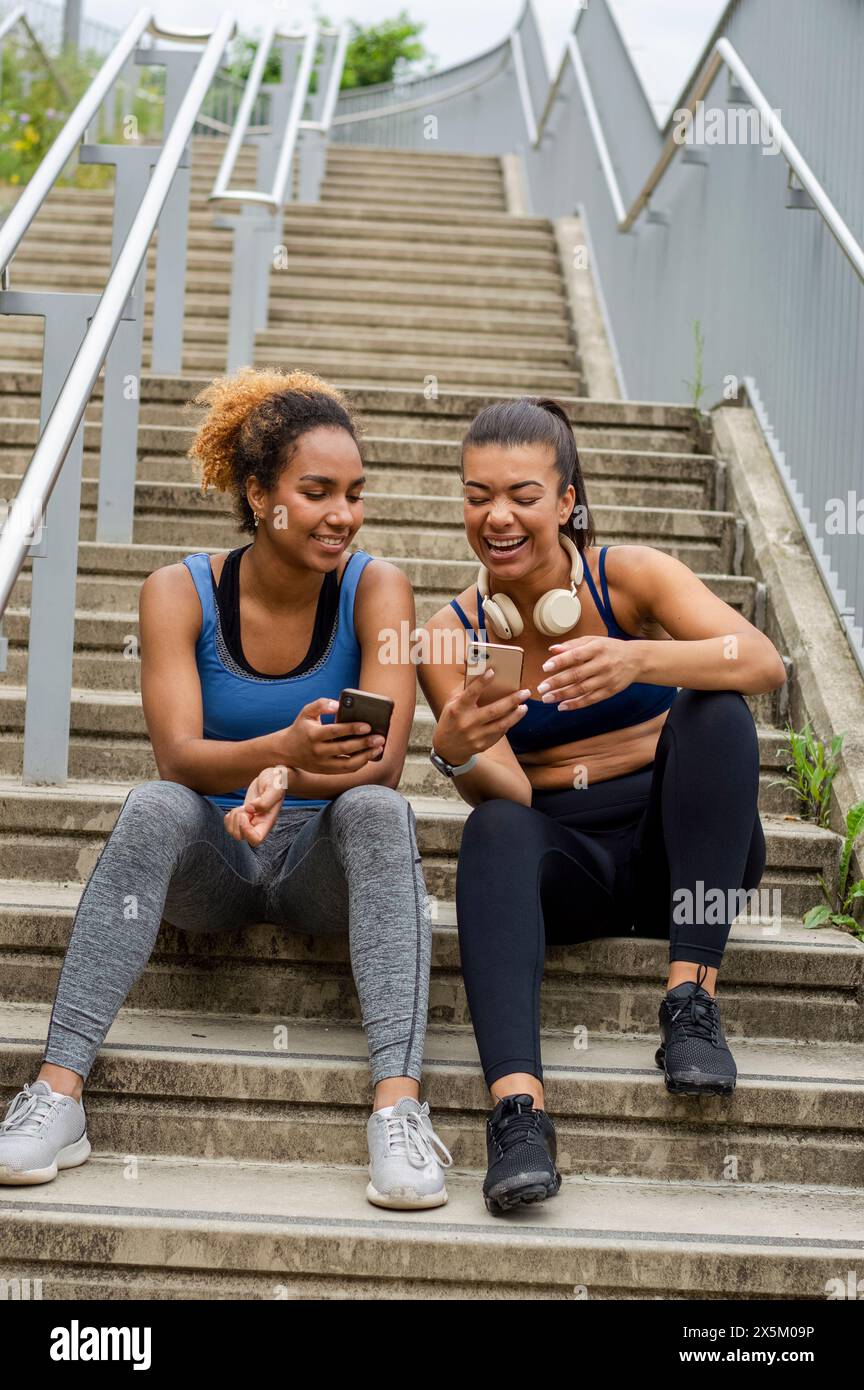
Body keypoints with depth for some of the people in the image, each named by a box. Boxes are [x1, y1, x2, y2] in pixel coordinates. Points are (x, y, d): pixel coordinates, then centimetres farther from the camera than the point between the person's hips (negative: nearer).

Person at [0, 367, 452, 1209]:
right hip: (210, 860, 0)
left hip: (325, 858, 0)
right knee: (155, 807, -31)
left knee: (378, 810, -31)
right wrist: (283, 749, -40)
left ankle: (398, 1103, -39)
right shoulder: (181, 592, -7)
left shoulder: (375, 589, -7)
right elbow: (177, 755, -19)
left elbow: (383, 764, -17)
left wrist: (285, 782, -38)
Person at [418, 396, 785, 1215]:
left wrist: (639, 661, -41)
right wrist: (456, 751, -35)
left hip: (675, 842, 0)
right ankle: (516, 1103, -48)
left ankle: (692, 999, -28)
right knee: (494, 830, -32)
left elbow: (765, 663, -23)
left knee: (714, 709, -26)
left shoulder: (629, 576, -6)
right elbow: (508, 793, -11)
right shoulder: (452, 635, -2)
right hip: (567, 860, 0)